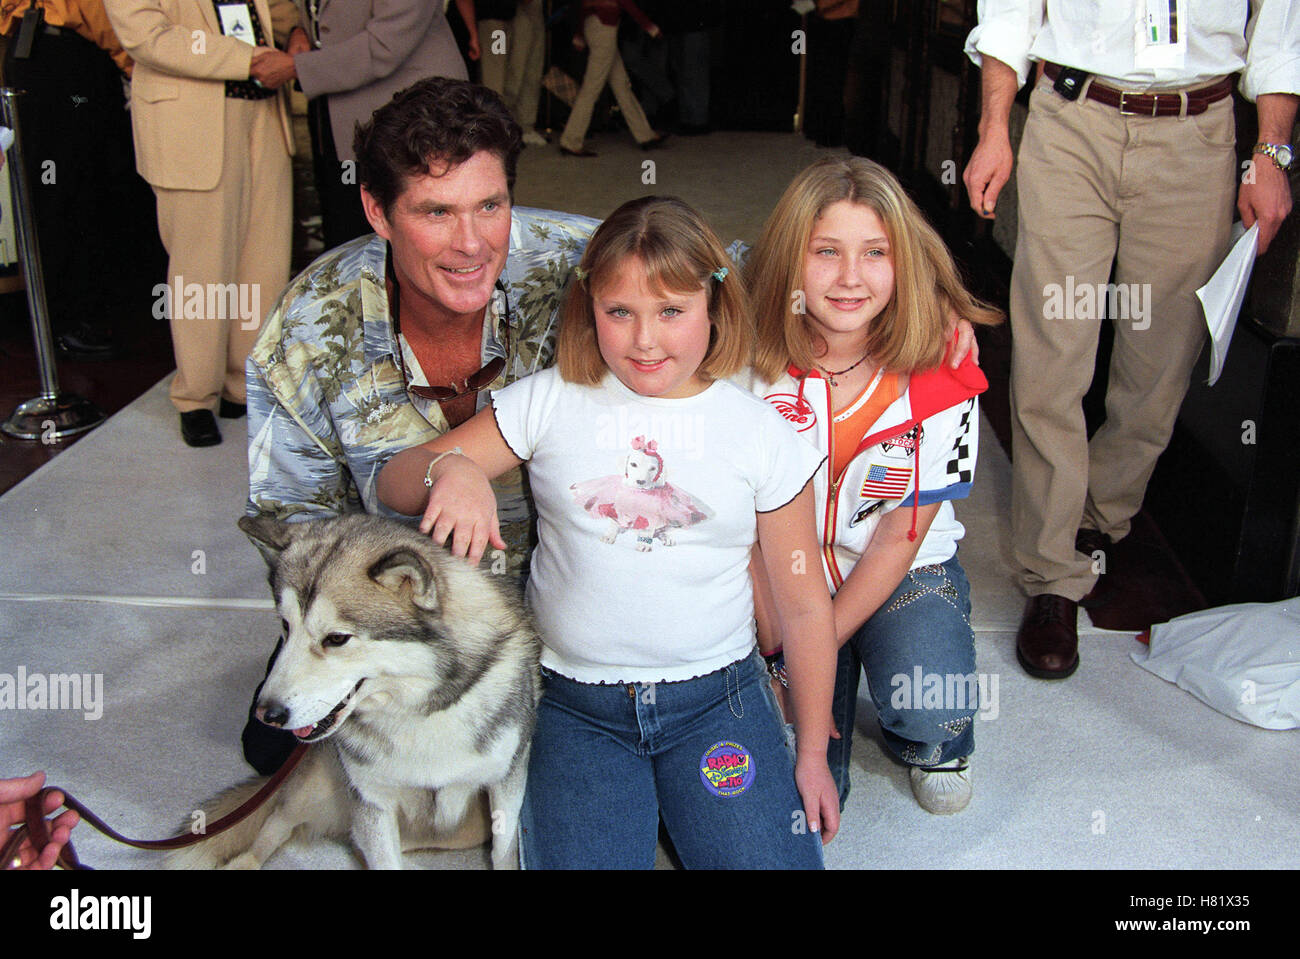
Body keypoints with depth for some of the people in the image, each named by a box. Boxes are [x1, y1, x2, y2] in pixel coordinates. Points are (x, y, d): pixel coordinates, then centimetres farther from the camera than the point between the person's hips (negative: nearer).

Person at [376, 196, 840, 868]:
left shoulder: (761, 433, -2)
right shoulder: (550, 402, -2)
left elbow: (803, 605, 5)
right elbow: (393, 484, -1)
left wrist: (812, 750, 7)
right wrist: (450, 467, -26)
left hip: (715, 697, 1)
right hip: (574, 704, 0)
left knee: (772, 859, -12)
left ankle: (680, 803, 15)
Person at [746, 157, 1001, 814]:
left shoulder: (940, 371, -16)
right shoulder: (752, 360, -16)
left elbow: (900, 537, -11)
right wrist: (775, 643, -13)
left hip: (908, 571, 0)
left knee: (935, 714, -28)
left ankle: (926, 743, 12)